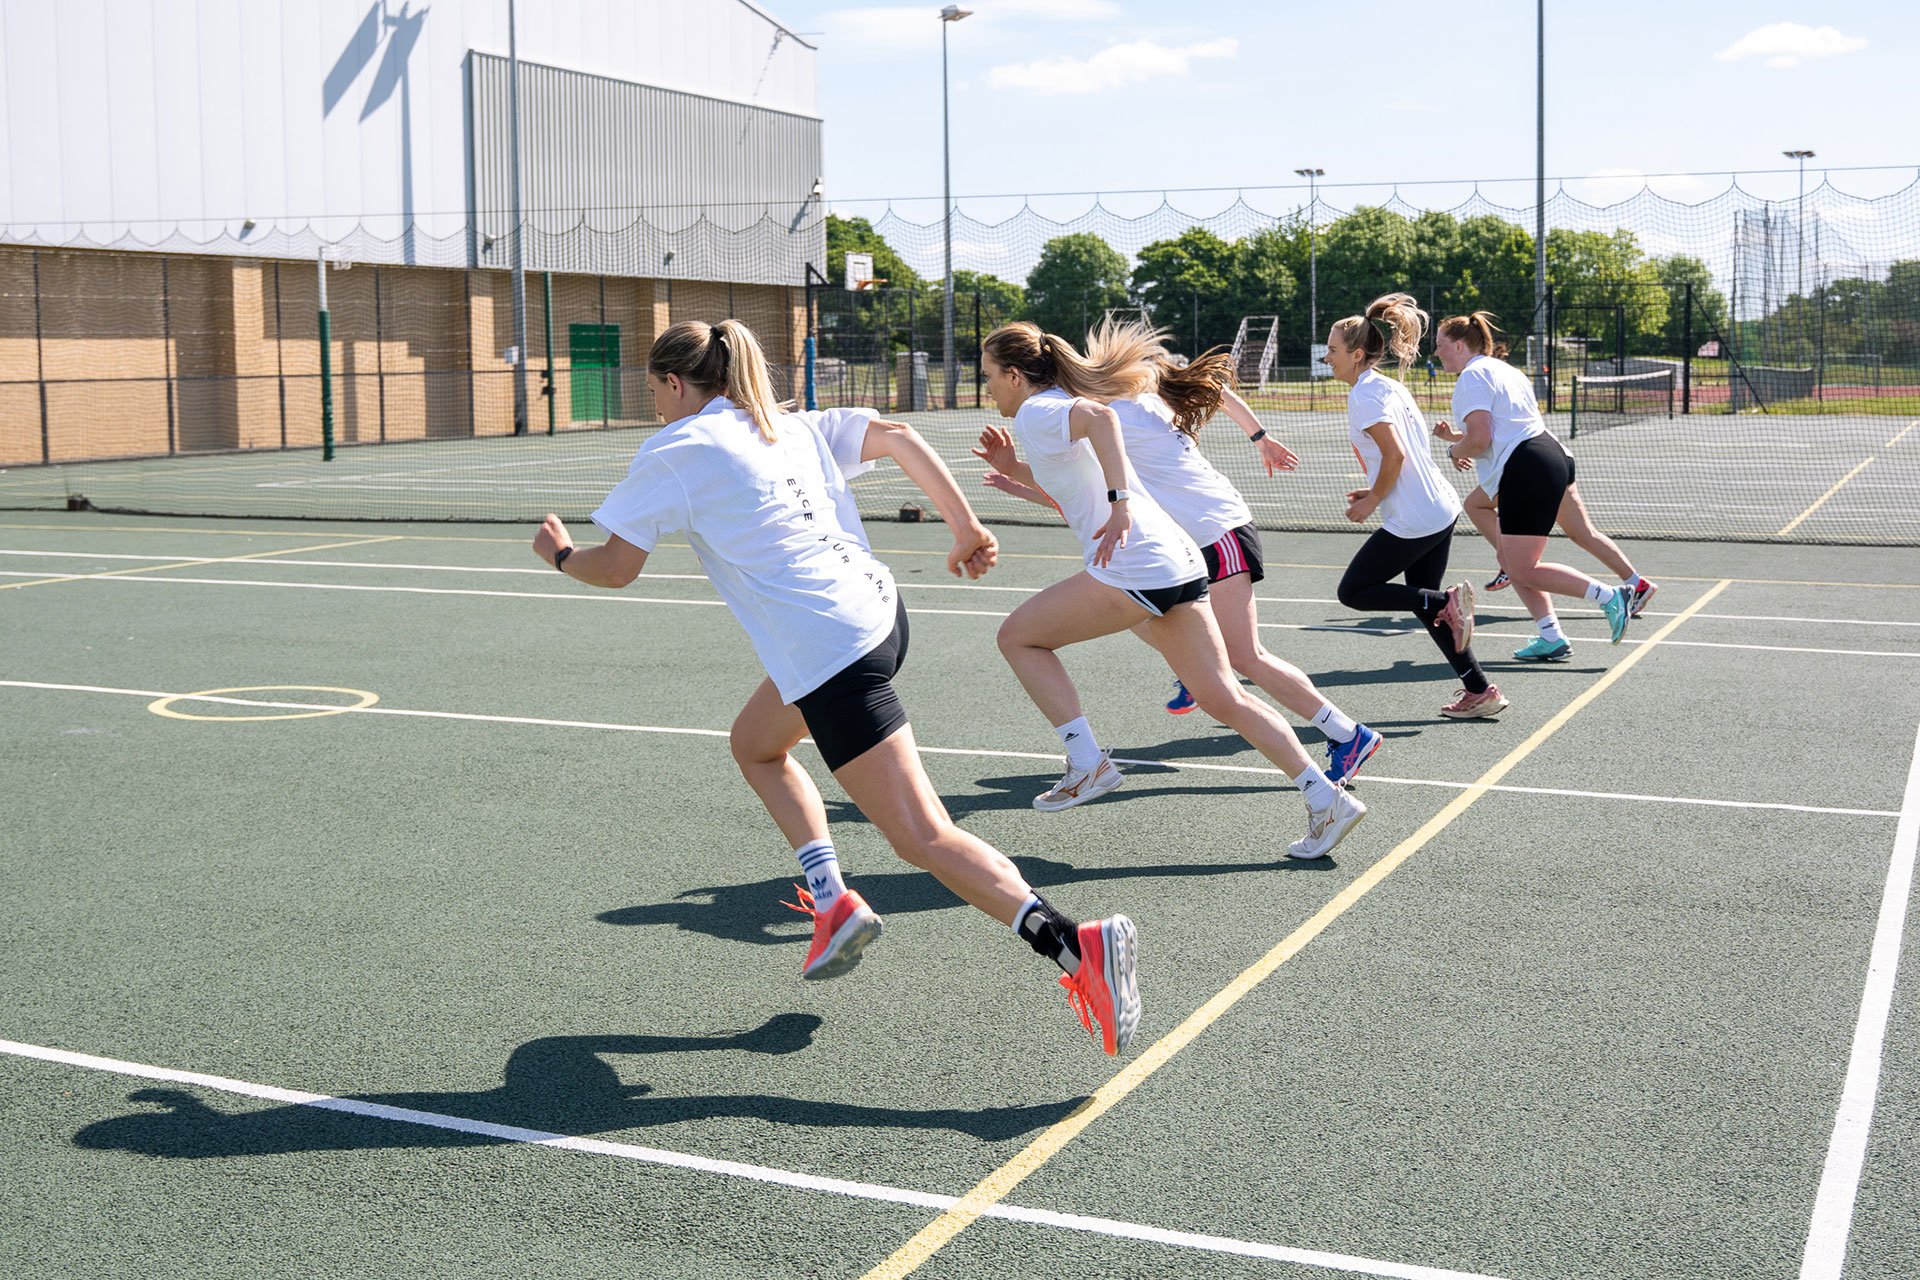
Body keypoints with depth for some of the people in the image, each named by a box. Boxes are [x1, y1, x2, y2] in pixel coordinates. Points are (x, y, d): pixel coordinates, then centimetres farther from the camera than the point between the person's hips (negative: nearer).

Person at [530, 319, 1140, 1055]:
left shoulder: (674, 451, -2)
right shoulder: (789, 426, 18)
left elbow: (615, 569, 2)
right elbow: (896, 436, 11)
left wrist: (561, 555, 23)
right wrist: (966, 527, 12)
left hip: (829, 651, -9)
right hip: (877, 611, 9)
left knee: (922, 839, -9)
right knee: (755, 744, 29)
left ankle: (1077, 946, -21)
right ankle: (834, 902, 20)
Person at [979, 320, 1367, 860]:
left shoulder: (1035, 412, -2)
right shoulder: (1064, 406, 26)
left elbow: (1099, 416, -25)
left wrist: (1118, 505, -28)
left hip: (1134, 566, -10)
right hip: (1178, 558, 10)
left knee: (1018, 635, 6)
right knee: (1223, 698, 8)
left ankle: (1088, 764, 2)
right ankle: (1327, 800, 4)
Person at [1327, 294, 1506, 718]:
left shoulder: (1365, 394, -14)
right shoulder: (1390, 386, 15)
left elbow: (1394, 455, -23)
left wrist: (1372, 502, -11)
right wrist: (1377, 492, 16)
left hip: (1413, 521, -10)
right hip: (1441, 510, 10)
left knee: (1353, 591, 2)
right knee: (1424, 602, 17)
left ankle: (1448, 601, -6)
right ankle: (1480, 691, 17)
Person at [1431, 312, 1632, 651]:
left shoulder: (1472, 376, -7)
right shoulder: (1503, 369, 24)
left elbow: (1479, 439, -16)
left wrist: (1454, 451, 4)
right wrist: (1455, 436, 23)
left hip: (1527, 471, -10)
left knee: (1523, 572, -6)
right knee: (1510, 562, 14)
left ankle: (1610, 597, -9)